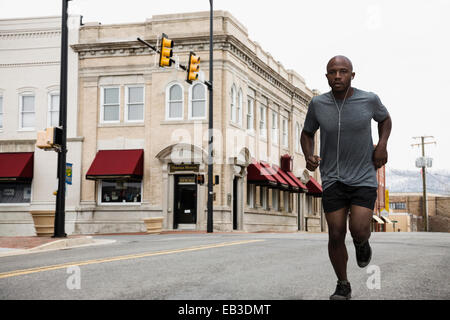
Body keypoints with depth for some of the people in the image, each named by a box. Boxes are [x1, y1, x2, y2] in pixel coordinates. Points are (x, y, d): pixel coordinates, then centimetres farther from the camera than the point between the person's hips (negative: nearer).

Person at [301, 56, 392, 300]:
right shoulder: (318, 104, -7)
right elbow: (307, 134, 9)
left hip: (364, 179, -1)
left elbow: (385, 118, 13)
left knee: (358, 230, -14)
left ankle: (362, 243, 24)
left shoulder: (368, 99, -10)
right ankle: (343, 286, 20)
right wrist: (309, 157, -11)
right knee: (336, 234, 0)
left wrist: (382, 146, -4)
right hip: (333, 180, 1)